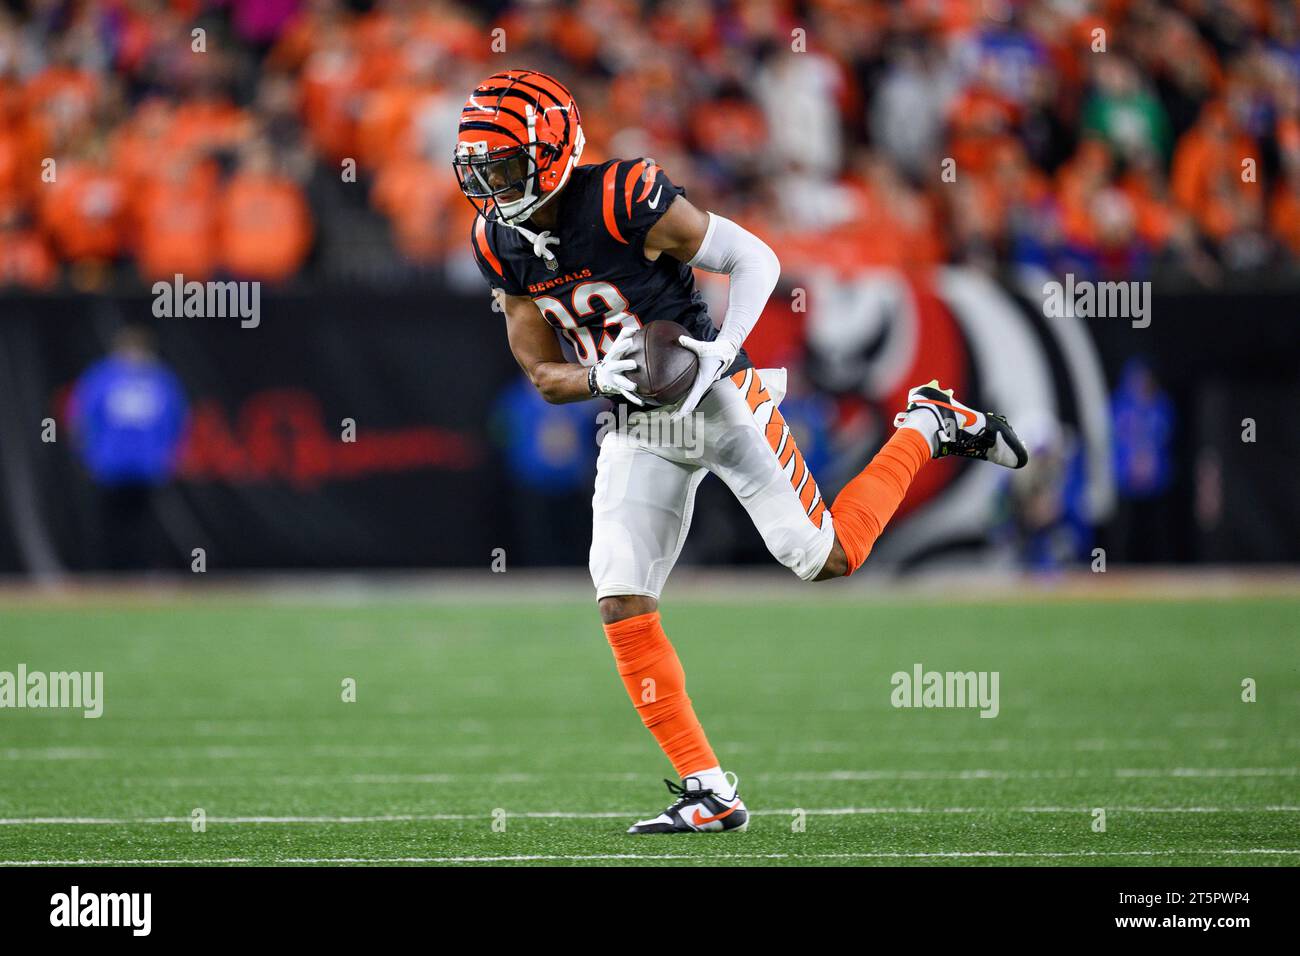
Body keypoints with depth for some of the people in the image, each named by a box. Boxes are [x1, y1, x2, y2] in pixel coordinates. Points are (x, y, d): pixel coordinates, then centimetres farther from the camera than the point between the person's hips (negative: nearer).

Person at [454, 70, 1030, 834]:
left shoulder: (625, 201, -23)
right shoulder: (500, 246, -2)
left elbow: (755, 258, -14)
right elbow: (544, 376, 4)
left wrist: (721, 351, -27)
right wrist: (600, 377, -18)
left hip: (715, 398, -5)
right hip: (639, 429, 5)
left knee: (826, 559, -7)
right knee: (622, 605, -7)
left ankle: (928, 429, 19)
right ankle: (708, 792, -2)